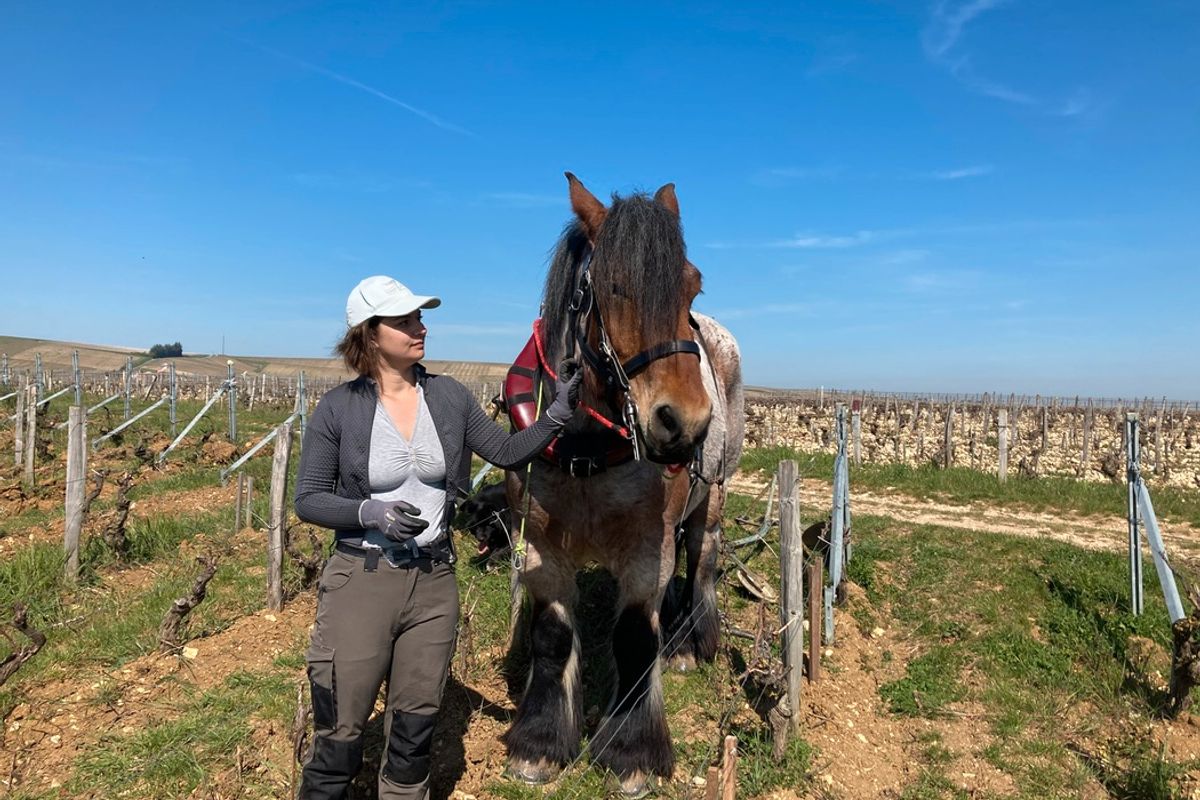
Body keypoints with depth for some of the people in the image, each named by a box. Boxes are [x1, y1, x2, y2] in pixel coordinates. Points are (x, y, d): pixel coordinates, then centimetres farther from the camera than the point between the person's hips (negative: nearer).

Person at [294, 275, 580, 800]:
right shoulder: (338, 408, -9)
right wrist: (371, 512, -21)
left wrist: (556, 415, -9)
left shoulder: (450, 397, -1)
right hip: (362, 581, -3)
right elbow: (307, 500, -5)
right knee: (341, 733, 9)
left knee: (416, 726, 17)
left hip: (433, 580, 3)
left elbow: (506, 452, 5)